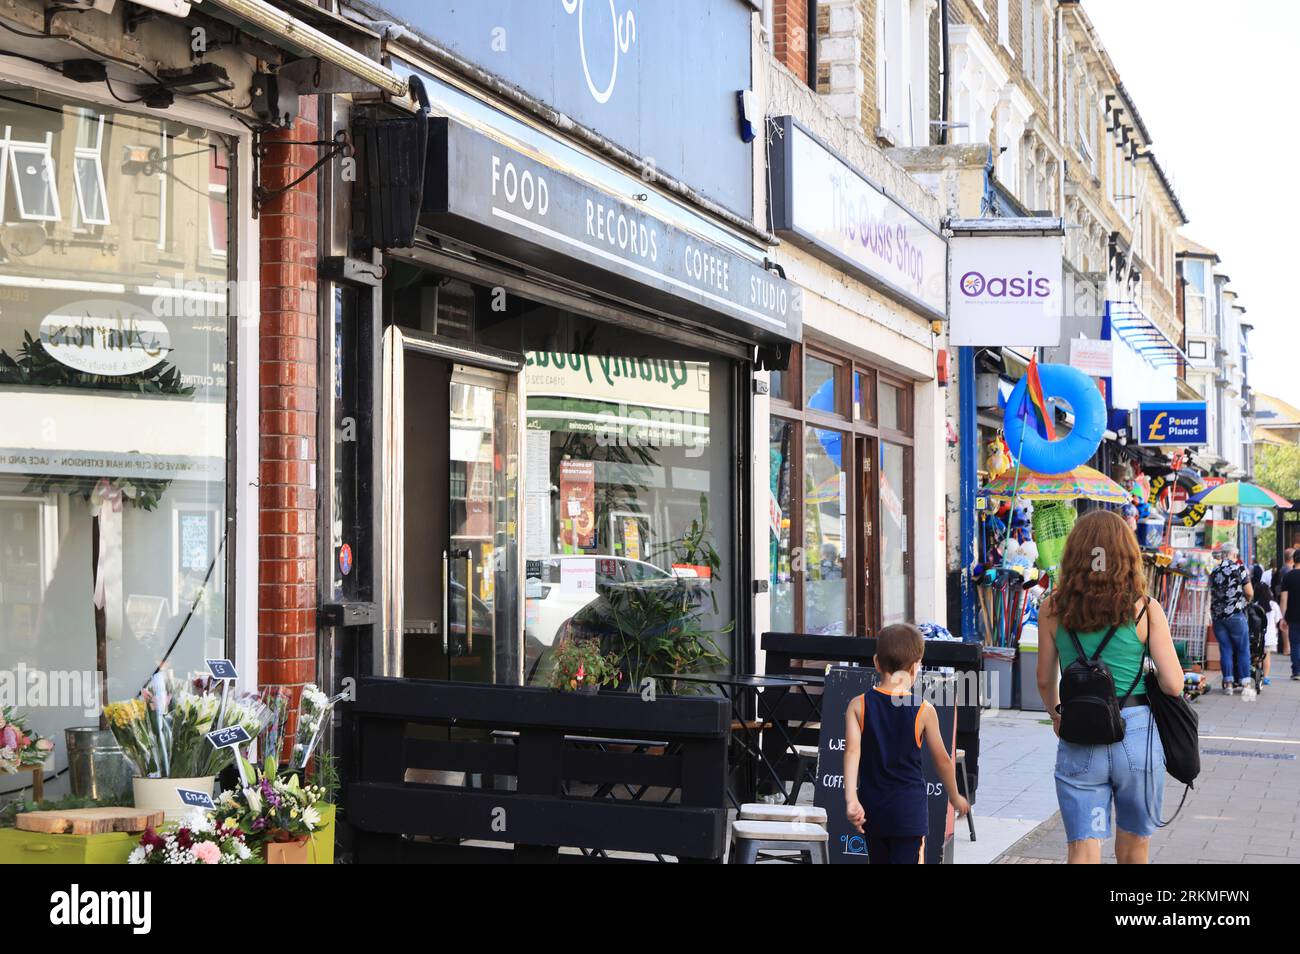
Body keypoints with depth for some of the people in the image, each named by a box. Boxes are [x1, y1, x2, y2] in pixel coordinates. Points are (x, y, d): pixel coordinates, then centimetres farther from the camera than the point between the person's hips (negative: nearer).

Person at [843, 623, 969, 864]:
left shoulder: (858, 705, -4)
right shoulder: (924, 711, -7)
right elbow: (942, 760, 2)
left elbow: (852, 750, -16)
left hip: (872, 807, 3)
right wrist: (955, 797, 17)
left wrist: (851, 798, -23)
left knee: (879, 861, 19)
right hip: (909, 808, -3)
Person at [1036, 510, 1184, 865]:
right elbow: (1173, 684, -7)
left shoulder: (1053, 608, -1)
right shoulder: (1145, 610, -6)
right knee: (1134, 846, 19)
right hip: (1136, 733, 0)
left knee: (1083, 849, 1)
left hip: (1078, 741, 1)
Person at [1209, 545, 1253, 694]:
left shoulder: (1214, 572, 10)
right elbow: (1250, 593, -3)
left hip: (1217, 615, 4)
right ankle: (1245, 683, 5)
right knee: (1243, 650, 5)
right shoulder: (1239, 568, -4)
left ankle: (1228, 684, 6)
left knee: (1225, 650, 8)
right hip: (1235, 615, -4)